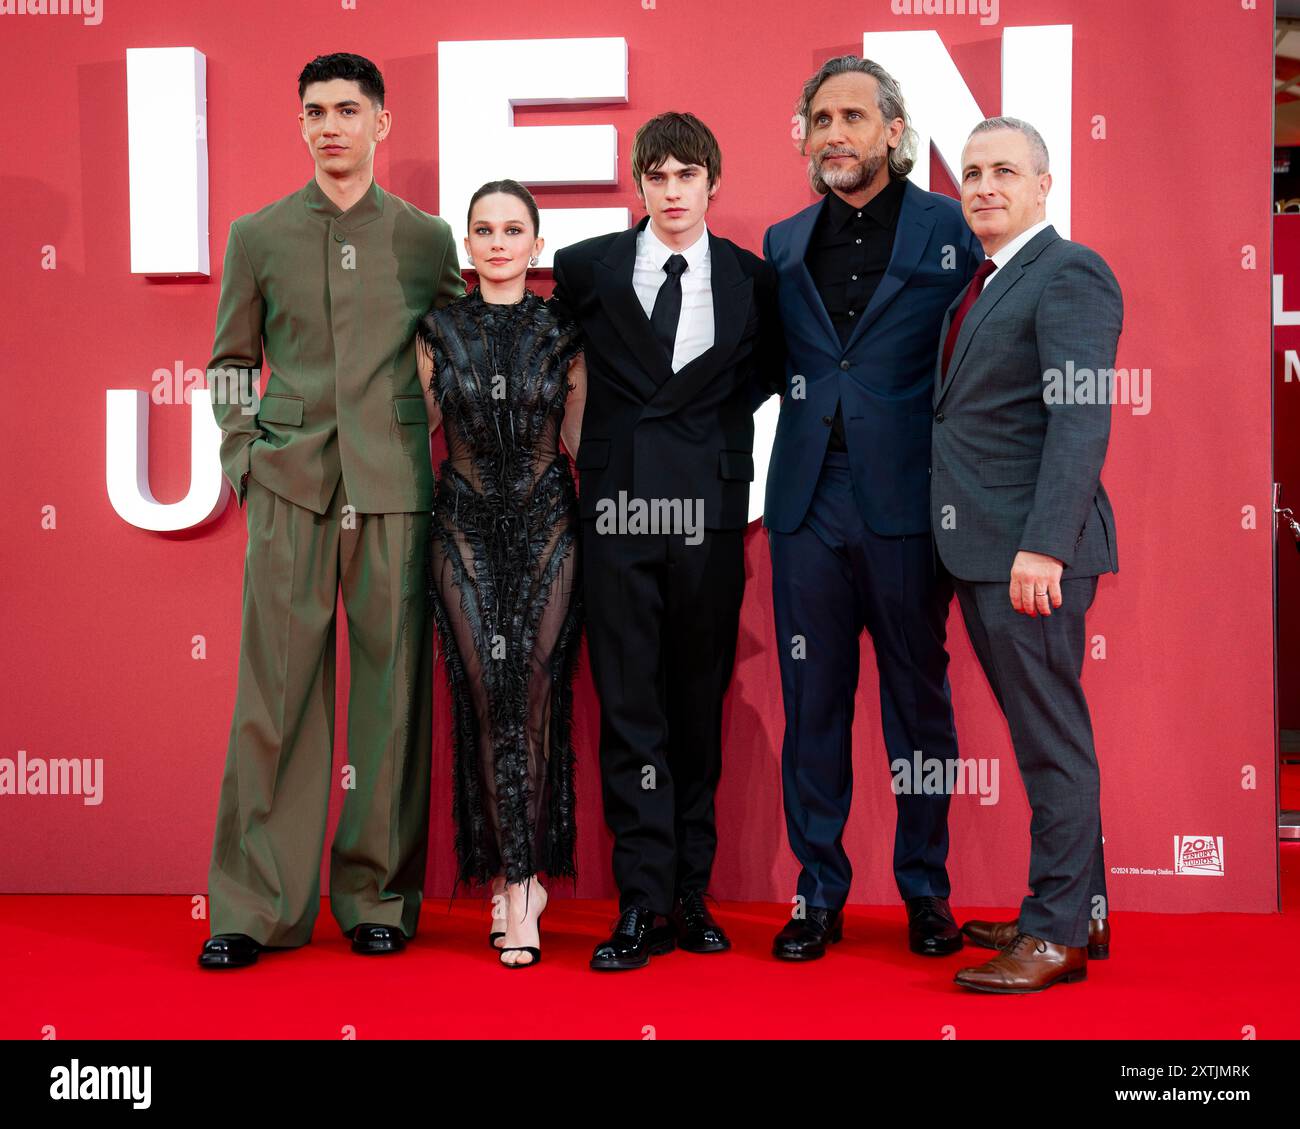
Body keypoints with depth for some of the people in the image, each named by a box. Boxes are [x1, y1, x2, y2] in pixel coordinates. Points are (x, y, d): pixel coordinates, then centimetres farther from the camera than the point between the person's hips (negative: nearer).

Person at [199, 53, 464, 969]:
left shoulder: (428, 238, 9)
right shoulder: (258, 237, 10)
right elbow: (230, 362, 15)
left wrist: (435, 439, 4)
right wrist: (244, 458, 4)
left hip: (395, 490, 0)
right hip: (289, 488, 0)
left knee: (391, 694, 2)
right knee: (276, 695, -1)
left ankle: (379, 897, 13)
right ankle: (259, 906, 6)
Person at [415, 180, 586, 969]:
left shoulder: (563, 333, 4)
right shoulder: (439, 331, 5)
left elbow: (579, 438, 8)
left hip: (547, 525, 0)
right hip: (466, 529, 0)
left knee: (535, 698, -4)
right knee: (487, 700, -3)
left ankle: (516, 882, 6)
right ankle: (521, 885, 4)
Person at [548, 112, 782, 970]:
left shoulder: (751, 279, 6)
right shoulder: (588, 268, 6)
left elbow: (768, 365, 18)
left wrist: (722, 421, 5)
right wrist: (607, 432, 10)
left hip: (709, 511, 1)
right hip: (619, 506, 0)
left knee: (700, 706, 7)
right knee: (629, 709, -1)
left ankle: (693, 896, 15)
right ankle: (644, 906, 3)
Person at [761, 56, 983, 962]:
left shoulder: (950, 229, 2)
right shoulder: (784, 244, 13)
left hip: (908, 504, -3)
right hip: (808, 505, 3)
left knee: (919, 699, 7)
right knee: (812, 702, 7)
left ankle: (926, 888, 20)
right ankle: (820, 893, 18)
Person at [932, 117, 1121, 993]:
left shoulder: (1069, 274, -9)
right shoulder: (985, 284, 20)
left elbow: (1081, 421, -18)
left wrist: (1041, 548, -25)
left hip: (1032, 553, -9)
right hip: (981, 550, 9)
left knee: (1052, 740, -3)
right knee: (1040, 735, 15)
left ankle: (1058, 933, 5)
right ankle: (1080, 906, 25)